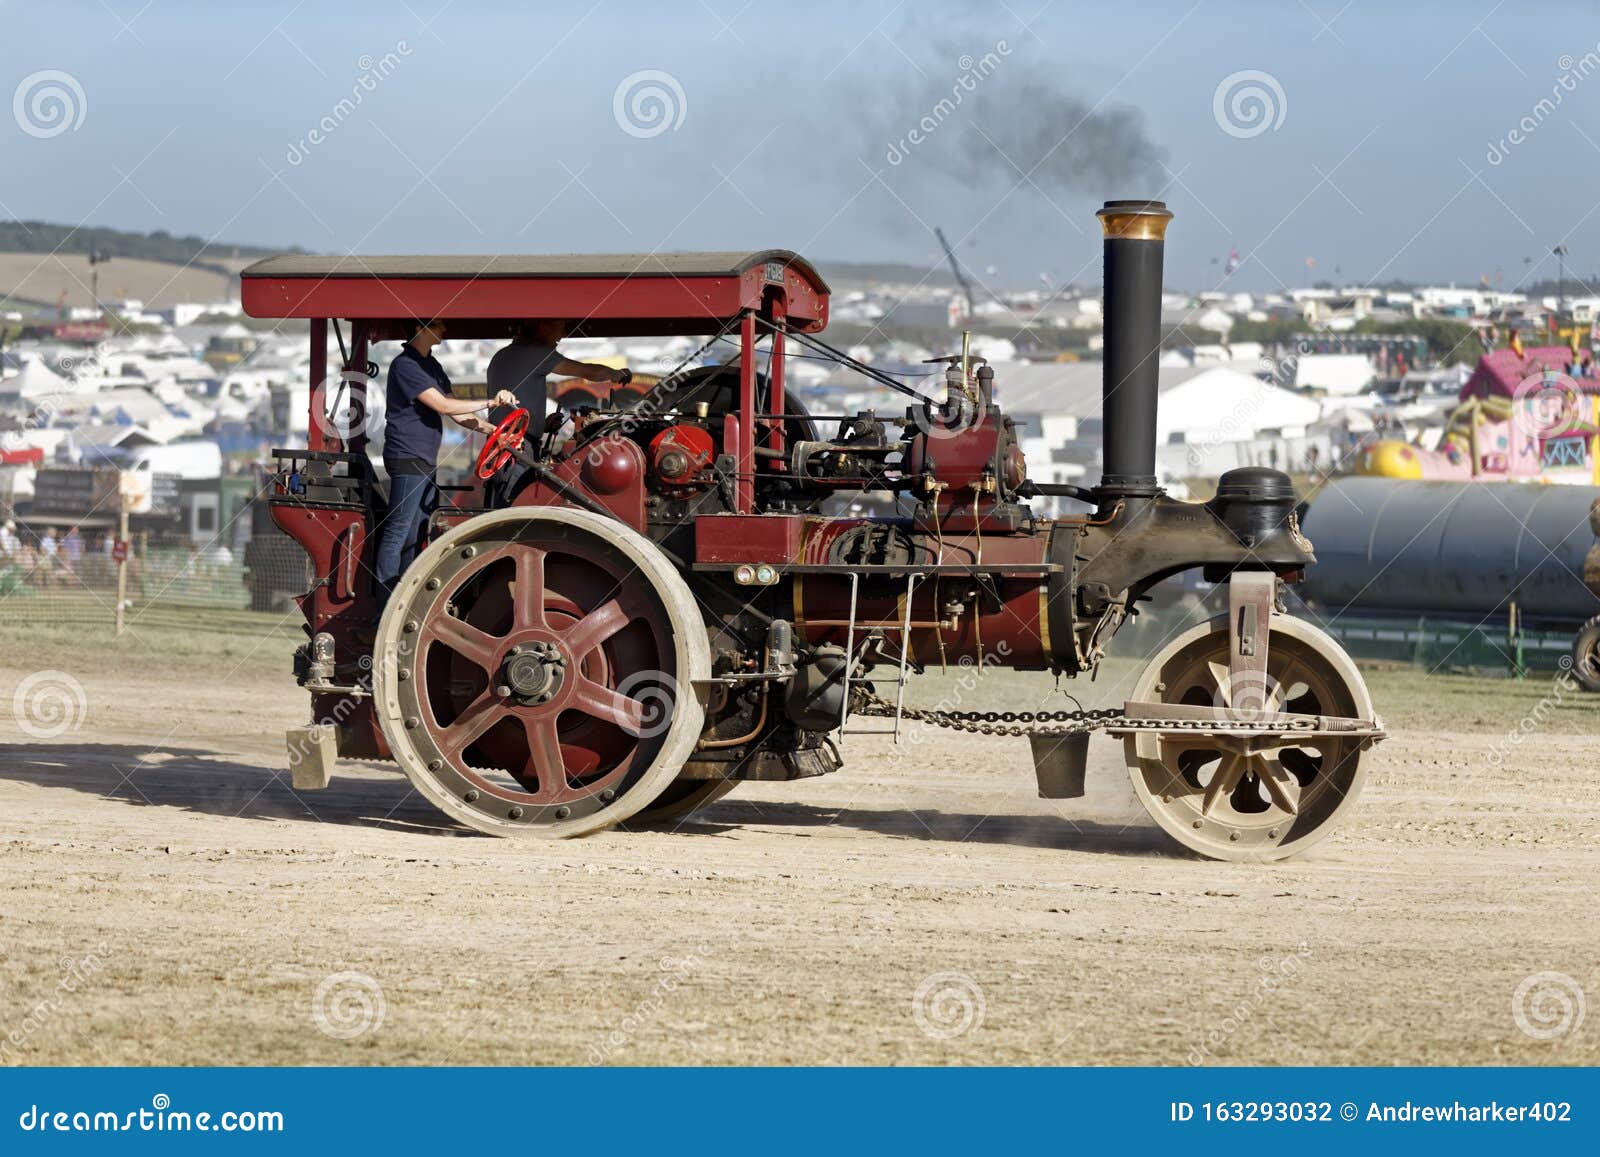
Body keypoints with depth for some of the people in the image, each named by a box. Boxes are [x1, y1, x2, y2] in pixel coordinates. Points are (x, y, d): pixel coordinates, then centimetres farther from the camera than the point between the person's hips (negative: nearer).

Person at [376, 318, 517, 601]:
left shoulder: (432, 366, 18)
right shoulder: (405, 365, -13)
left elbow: (456, 414, 17)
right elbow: (443, 406, -18)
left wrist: (492, 430, 5)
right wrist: (490, 403, -15)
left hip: (426, 461, 10)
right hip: (407, 458, -10)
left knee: (419, 531, 10)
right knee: (398, 530, -10)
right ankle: (384, 603, -10)